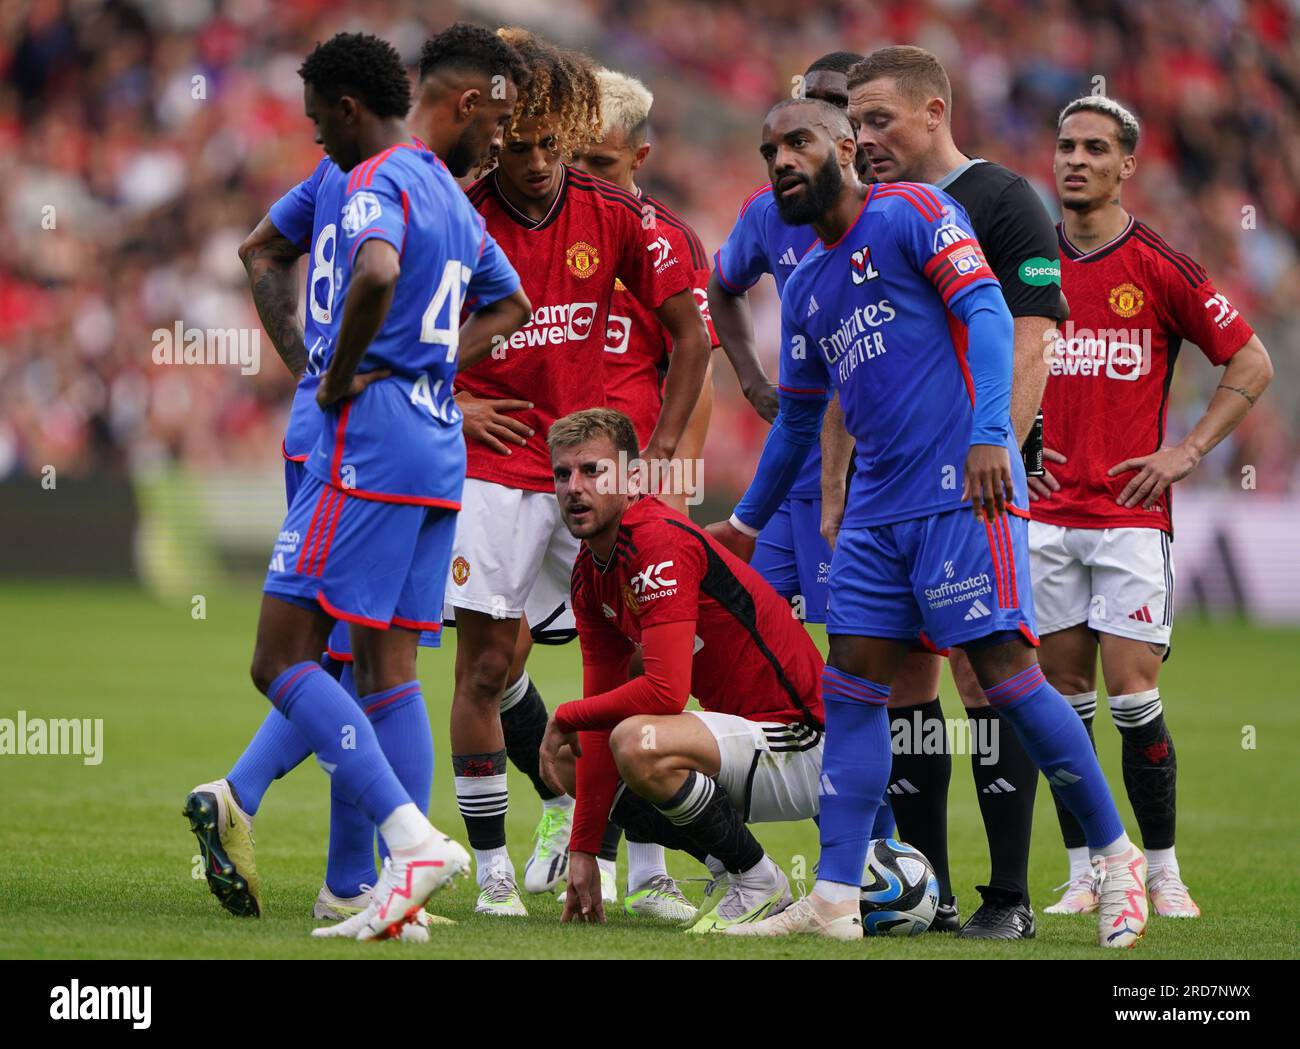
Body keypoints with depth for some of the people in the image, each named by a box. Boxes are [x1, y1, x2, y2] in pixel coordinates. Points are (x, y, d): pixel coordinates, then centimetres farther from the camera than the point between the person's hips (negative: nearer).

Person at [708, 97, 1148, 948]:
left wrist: (987, 433, -25)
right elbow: (798, 421, 31)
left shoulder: (909, 212, -2)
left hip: (961, 490, -8)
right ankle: (834, 902, 2)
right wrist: (746, 525, 36)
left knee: (1005, 670, -11)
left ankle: (1117, 858, 0)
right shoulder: (805, 287, 20)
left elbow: (987, 313, -12)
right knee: (852, 687, 2)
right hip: (878, 508, 8)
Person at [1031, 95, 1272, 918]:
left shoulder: (1158, 267, -3)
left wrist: (1188, 452, -4)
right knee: (1063, 688, 3)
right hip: (1046, 512, 3)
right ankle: (1084, 873, 9)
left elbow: (1251, 364, 2)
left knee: (1132, 688, -8)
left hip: (1131, 511, -3)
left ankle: (1164, 872, 3)